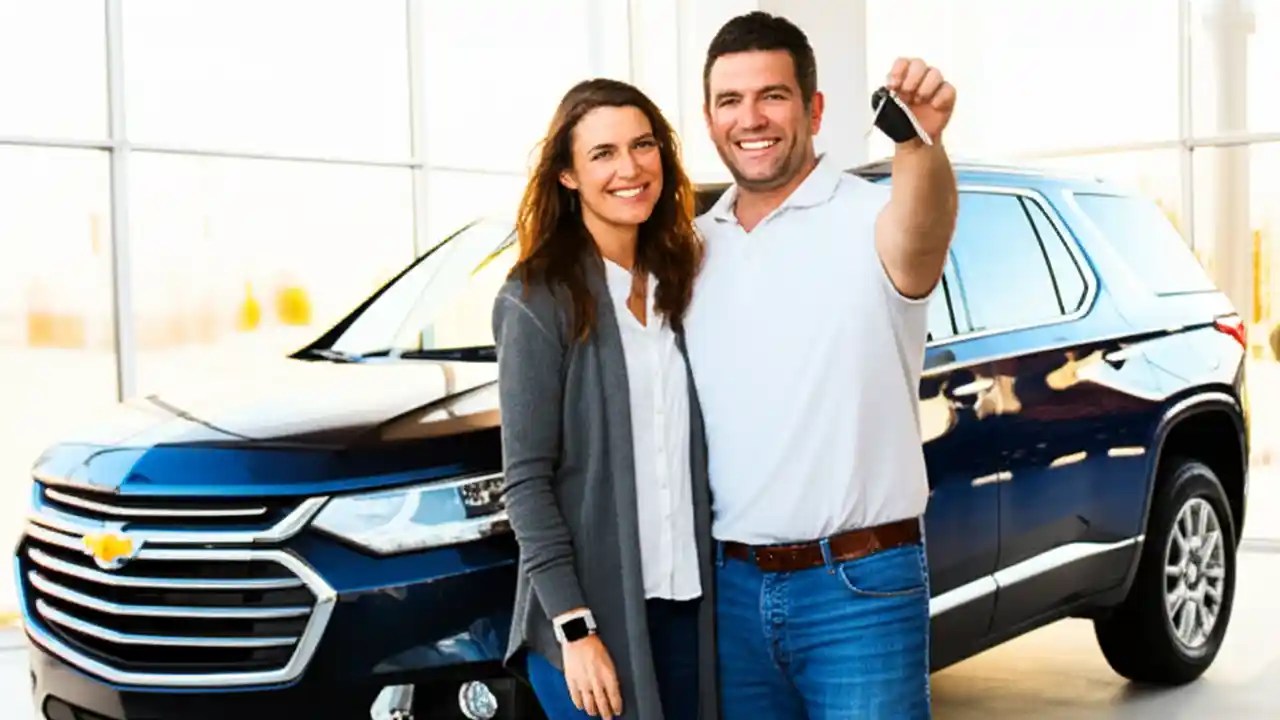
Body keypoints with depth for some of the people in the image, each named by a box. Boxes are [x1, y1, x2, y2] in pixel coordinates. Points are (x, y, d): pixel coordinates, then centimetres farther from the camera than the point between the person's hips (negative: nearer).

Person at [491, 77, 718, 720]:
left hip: (685, 601, 6)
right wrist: (575, 626, -16)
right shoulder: (539, 300, -8)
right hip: (591, 612, -5)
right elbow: (526, 481, -11)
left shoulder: (679, 284, 10)